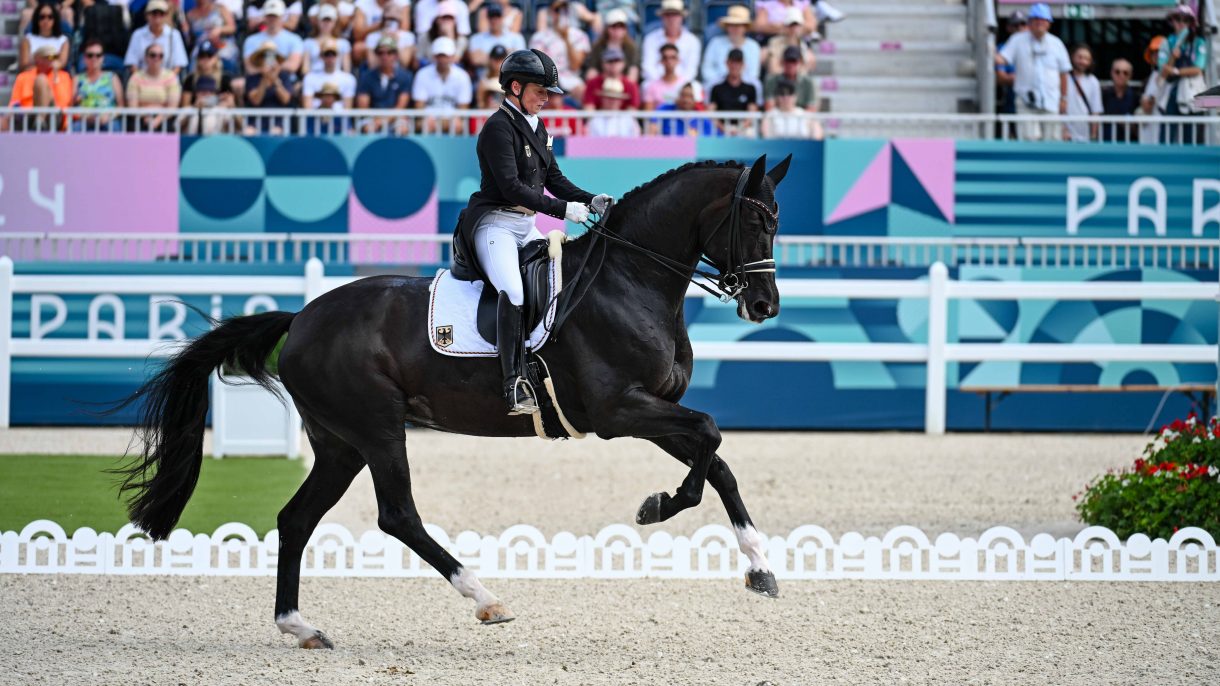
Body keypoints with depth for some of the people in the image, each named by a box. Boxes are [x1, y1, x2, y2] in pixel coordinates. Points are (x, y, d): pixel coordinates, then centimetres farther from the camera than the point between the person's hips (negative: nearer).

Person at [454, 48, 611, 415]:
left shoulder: (537, 128, 15)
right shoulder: (499, 127, -13)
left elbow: (554, 178, 19)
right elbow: (511, 186, -21)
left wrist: (590, 201, 2)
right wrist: (563, 209, -23)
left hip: (527, 226, 10)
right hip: (495, 223, -10)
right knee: (513, 291, -30)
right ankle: (514, 385, -36)